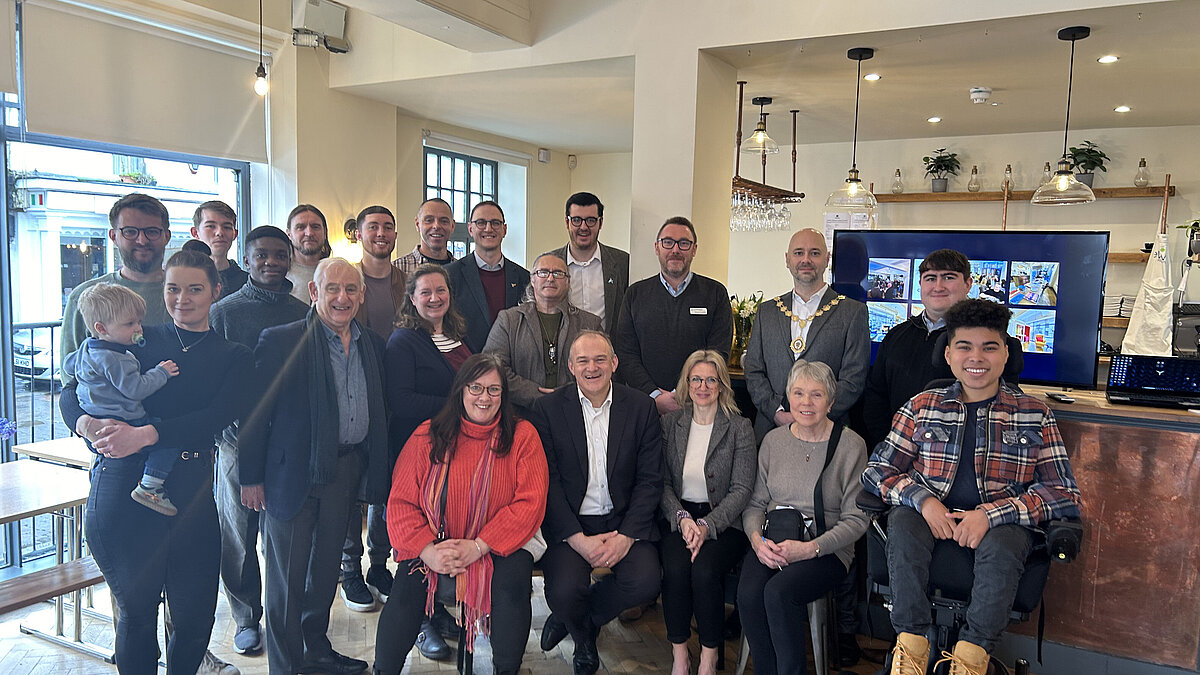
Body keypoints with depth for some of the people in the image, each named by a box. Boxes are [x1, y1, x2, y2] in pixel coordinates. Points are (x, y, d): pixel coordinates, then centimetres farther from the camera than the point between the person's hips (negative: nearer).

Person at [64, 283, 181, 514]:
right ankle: (149, 487, -18)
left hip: (95, 424, 11)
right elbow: (135, 389, -22)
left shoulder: (86, 348, 12)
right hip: (117, 423, -11)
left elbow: (69, 366, 29)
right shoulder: (115, 360, -21)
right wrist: (161, 373, -11)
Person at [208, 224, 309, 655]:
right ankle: (247, 618, 27)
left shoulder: (304, 314, 6)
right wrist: (220, 431, -9)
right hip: (238, 442, -1)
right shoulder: (222, 312, -1)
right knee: (239, 538, 9)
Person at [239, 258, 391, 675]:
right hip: (295, 471, -5)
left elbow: (379, 412, 11)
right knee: (287, 574, 6)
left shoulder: (373, 345, 6)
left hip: (347, 469, 5)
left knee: (326, 565, 20)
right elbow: (255, 411, -10)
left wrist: (376, 469, 8)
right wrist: (252, 476, -10)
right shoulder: (281, 341, -11)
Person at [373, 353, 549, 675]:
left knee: (513, 579, -29)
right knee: (407, 586, -25)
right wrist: (427, 549, -16)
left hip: (500, 547, -1)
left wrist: (478, 546, -17)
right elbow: (401, 502, 0)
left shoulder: (522, 436, 0)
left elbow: (530, 502, -8)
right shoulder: (428, 436, 3)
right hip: (432, 548, 1)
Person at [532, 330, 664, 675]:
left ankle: (575, 617, 10)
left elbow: (650, 479, 0)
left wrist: (626, 536, -12)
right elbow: (547, 481, -5)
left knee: (645, 582, -23)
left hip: (624, 520, 2)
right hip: (568, 524, -1)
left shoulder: (642, 407, 2)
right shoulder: (548, 408, -1)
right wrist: (578, 539, -15)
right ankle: (583, 635, 16)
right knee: (564, 592, -25)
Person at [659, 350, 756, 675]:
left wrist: (707, 524, -17)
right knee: (675, 568, -28)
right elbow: (663, 483, 5)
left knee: (704, 570, -29)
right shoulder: (669, 423, 8)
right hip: (677, 517, 2)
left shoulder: (740, 428, 1)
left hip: (724, 521, -2)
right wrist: (682, 518, -13)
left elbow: (741, 489, -4)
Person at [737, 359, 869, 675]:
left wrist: (810, 548, -16)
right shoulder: (773, 440, 10)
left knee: (778, 592, -30)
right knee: (748, 594, -26)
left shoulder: (851, 445, -2)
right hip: (772, 543, 3)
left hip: (826, 548, -3)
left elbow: (856, 519, -3)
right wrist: (757, 538, -8)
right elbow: (755, 503, 13)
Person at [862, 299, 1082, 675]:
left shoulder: (1035, 415, 7)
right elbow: (876, 472, 5)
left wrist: (991, 514, -17)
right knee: (902, 520, -31)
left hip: (1001, 527, -1)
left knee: (1003, 541, -34)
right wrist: (923, 499, -16)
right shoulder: (922, 408, 9)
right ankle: (910, 645, -22)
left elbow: (1064, 493, -2)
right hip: (933, 518, 1)